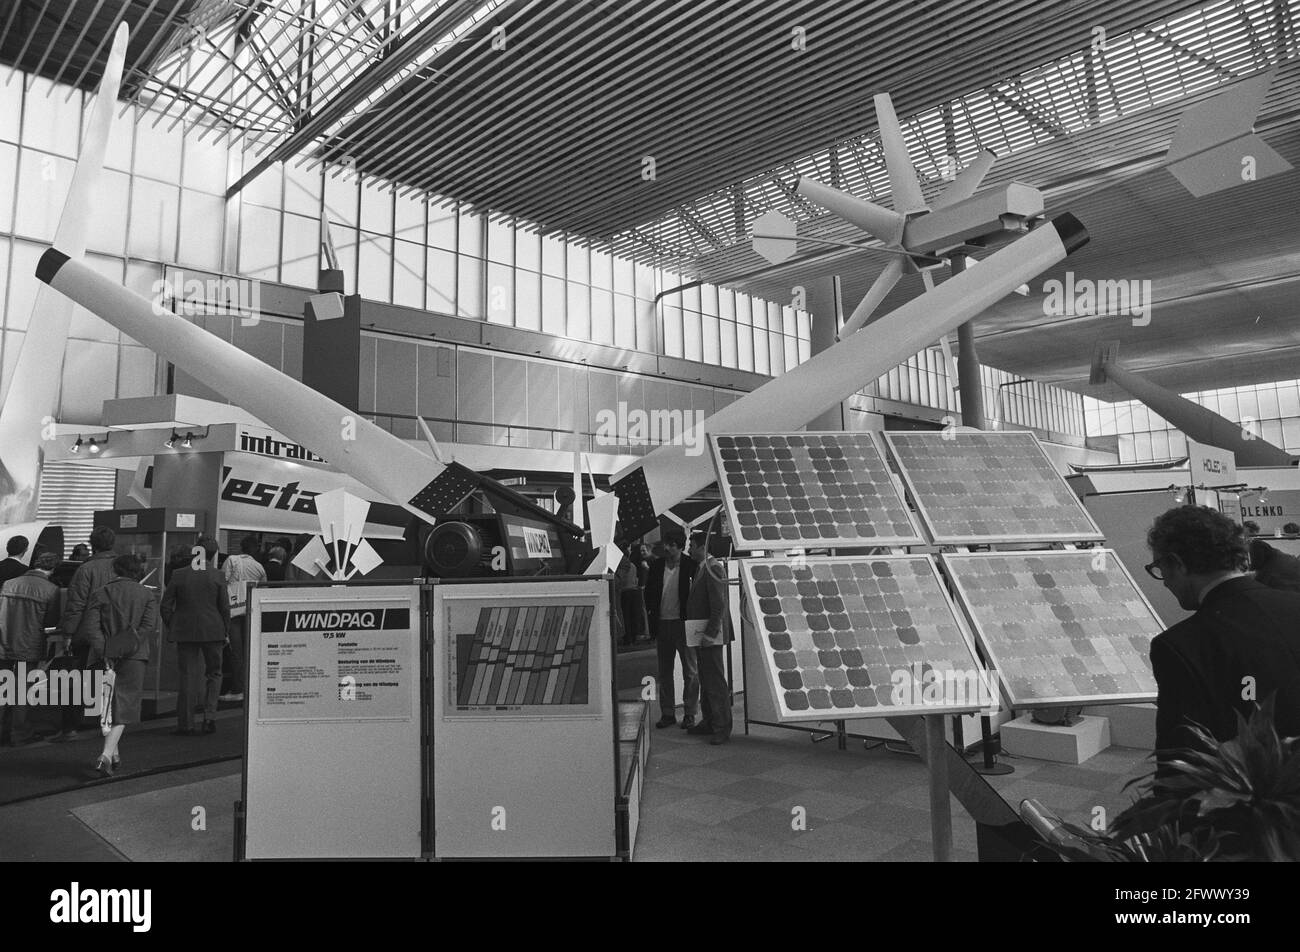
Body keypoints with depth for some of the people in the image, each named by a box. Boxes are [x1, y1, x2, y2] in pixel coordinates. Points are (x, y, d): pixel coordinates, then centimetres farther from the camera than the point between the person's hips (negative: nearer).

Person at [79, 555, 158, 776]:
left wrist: (104, 652, -10)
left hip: (104, 656, 2)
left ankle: (113, 753, 26)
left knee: (108, 705, 17)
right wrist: (128, 647, -6)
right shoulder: (147, 595, 3)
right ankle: (106, 755, -16)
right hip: (133, 658, -2)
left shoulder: (100, 594, 6)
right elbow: (149, 626, -10)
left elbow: (90, 627, -6)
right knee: (123, 707, 0)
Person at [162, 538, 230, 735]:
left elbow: (165, 605, 1)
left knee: (187, 676, 7)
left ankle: (186, 724, 10)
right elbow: (225, 607, -4)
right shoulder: (217, 576, -5)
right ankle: (209, 716, 5)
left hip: (185, 632, 1)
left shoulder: (178, 575, -1)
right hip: (212, 631, -1)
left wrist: (171, 627, 13)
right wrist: (224, 631, 7)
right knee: (214, 673, 14)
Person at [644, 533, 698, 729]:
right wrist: (652, 617, 3)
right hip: (662, 624, 4)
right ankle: (667, 713, 19)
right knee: (664, 671, 10)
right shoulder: (657, 566, 5)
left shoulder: (690, 566, -7)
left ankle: (689, 714, 12)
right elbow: (648, 592, 11)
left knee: (690, 671, 3)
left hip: (683, 624, -4)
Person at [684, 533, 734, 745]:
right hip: (701, 635, 10)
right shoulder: (701, 568, 14)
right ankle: (708, 722, 27)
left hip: (710, 636, -10)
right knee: (705, 681, 17)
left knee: (716, 682, -5)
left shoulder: (713, 569, -16)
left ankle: (722, 729, 2)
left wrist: (710, 634, -22)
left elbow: (719, 605, -21)